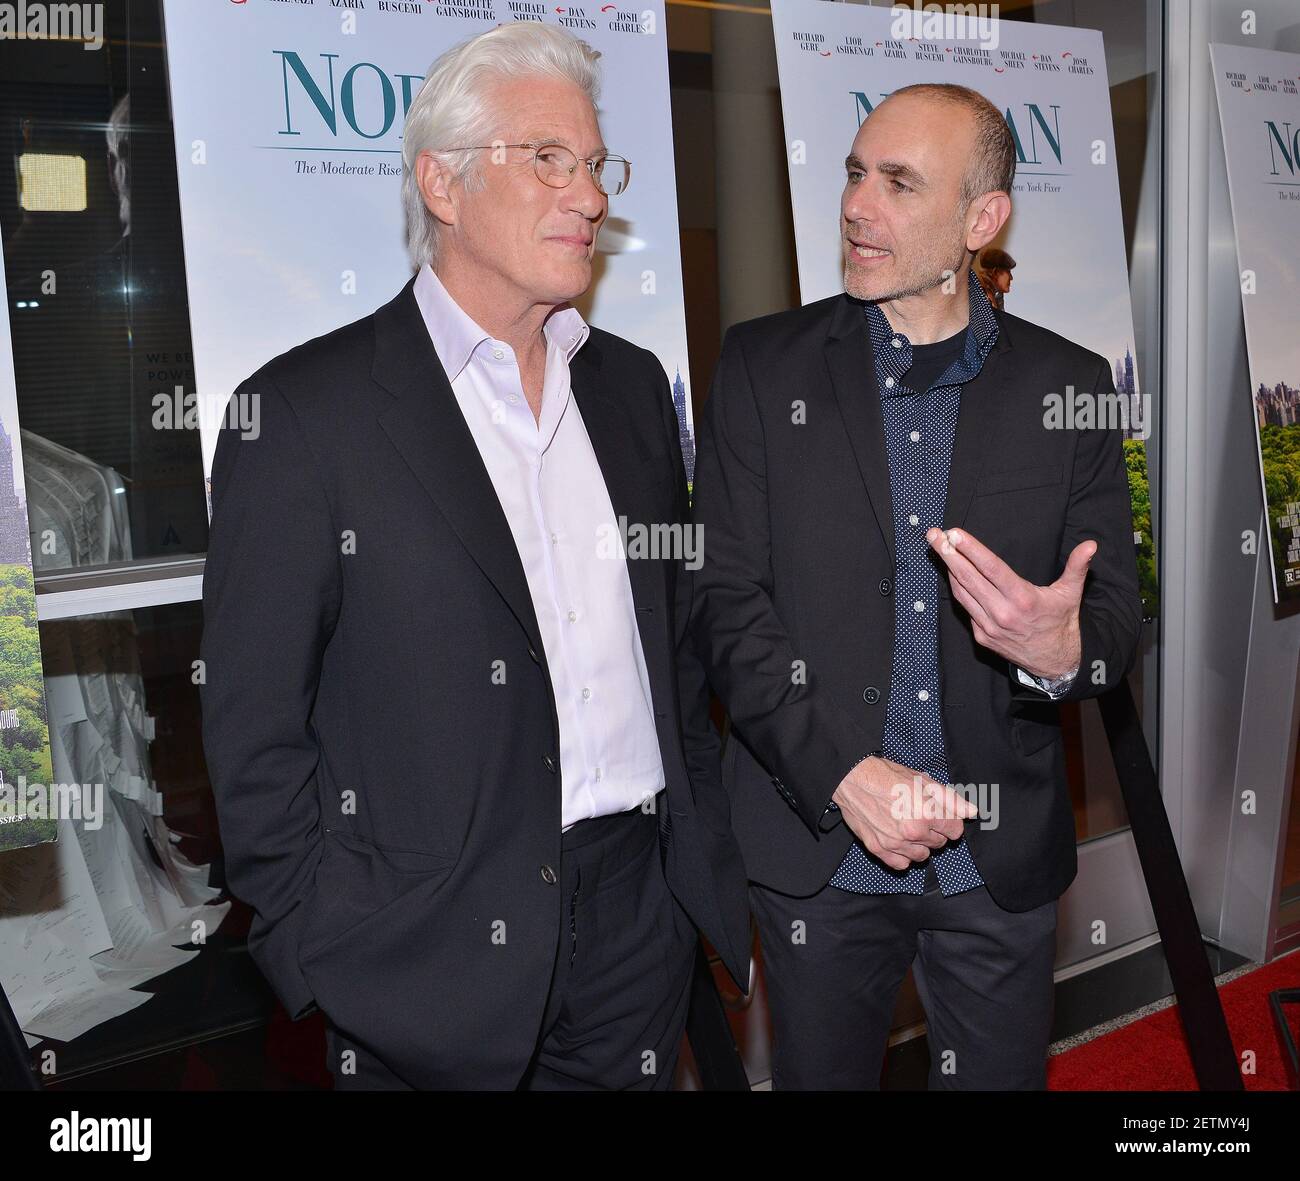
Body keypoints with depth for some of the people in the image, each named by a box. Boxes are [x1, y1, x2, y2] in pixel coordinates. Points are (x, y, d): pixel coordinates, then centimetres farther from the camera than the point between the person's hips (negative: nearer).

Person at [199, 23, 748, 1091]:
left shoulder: (633, 384, 7)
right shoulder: (303, 412, -10)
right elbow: (256, 727, -8)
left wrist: (720, 879, 11)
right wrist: (326, 956, -8)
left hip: (640, 918, 5)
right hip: (435, 954, -4)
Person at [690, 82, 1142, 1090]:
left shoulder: (1068, 387, 0)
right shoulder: (764, 365, -2)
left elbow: (1119, 611, 1)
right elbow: (726, 599, -7)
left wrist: (1063, 650, -24)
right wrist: (845, 773, -16)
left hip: (1004, 855, 1)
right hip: (815, 846, 0)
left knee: (1001, 1076, 17)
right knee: (822, 1074, 17)